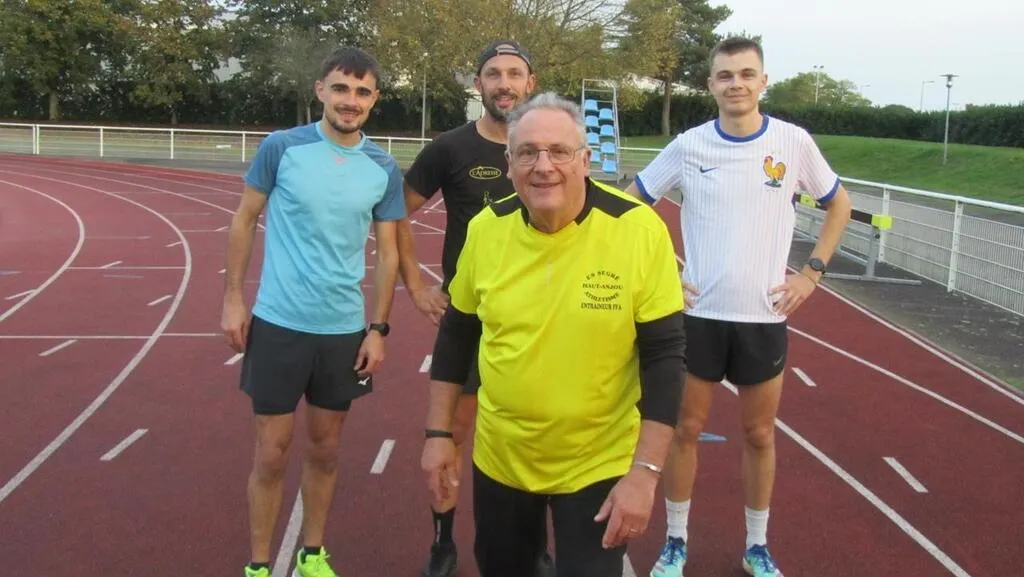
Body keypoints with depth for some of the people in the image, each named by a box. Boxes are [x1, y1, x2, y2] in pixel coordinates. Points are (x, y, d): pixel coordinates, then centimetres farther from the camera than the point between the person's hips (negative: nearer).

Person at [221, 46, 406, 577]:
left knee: (325, 450, 14)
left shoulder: (384, 169, -1)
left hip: (345, 330, 3)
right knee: (271, 454, 5)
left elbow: (387, 253, 5)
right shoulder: (281, 147, -7)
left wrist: (378, 328, 1)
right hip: (277, 324, -2)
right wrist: (232, 299, -2)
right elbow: (244, 221, 1)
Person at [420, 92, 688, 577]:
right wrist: (439, 433, 5)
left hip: (598, 467, -4)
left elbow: (664, 355, -14)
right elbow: (456, 334, 5)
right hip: (499, 459, 4)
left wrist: (644, 473, -16)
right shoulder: (486, 228, -8)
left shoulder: (639, 229, -18)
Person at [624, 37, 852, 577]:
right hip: (698, 314, 0)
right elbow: (628, 205, 6)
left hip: (764, 317, 1)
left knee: (759, 434, 11)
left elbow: (839, 205, 12)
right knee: (685, 428, 8)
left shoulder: (793, 142, -3)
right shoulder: (688, 146, -4)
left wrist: (811, 273, 2)